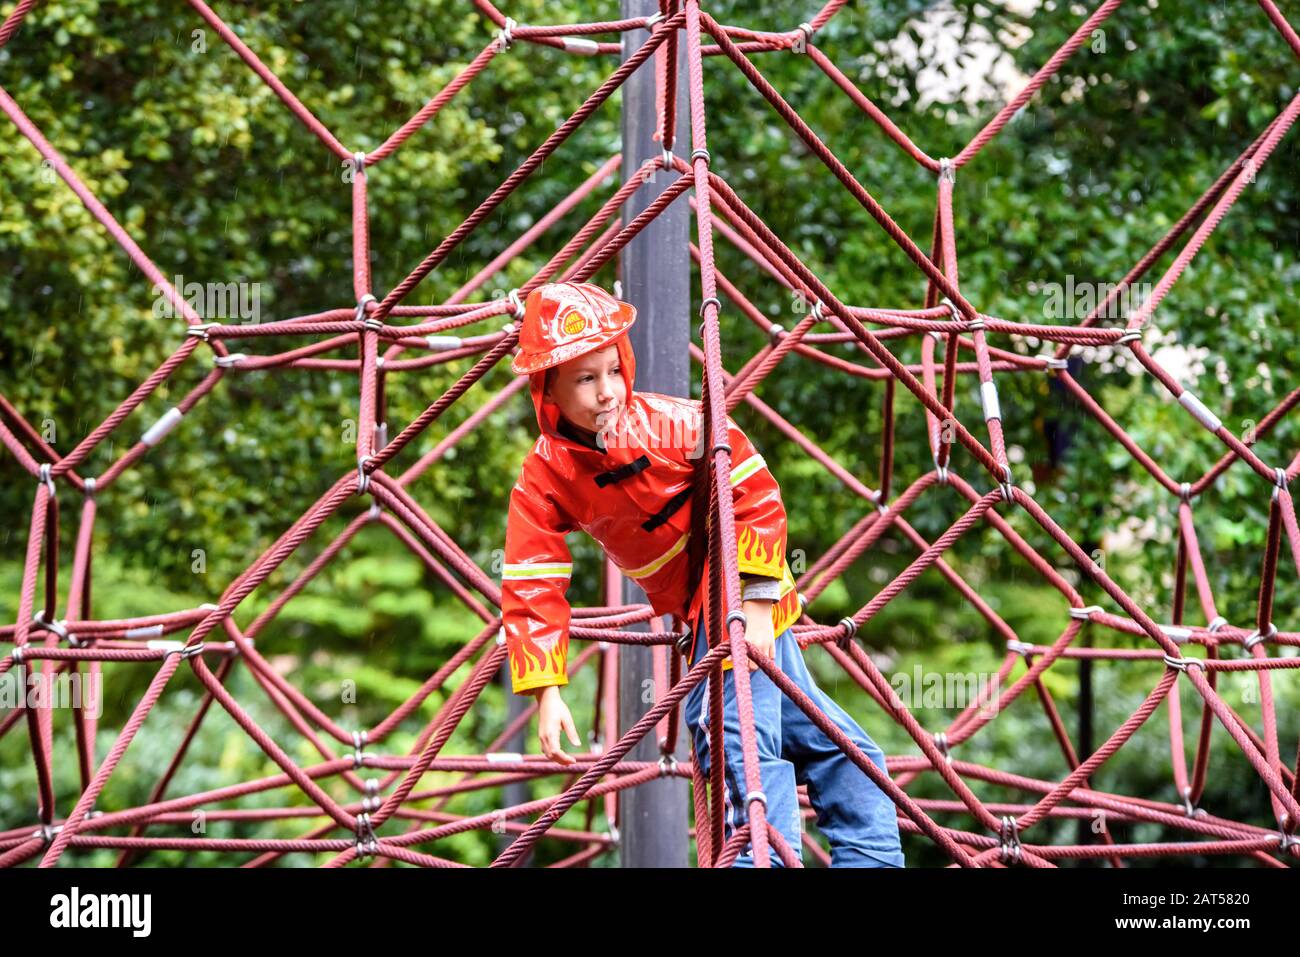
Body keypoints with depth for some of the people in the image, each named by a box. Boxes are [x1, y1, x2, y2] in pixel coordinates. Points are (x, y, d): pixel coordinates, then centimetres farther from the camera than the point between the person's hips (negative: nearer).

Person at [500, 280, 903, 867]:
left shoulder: (672, 423, -19)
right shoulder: (543, 478, -9)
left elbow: (757, 496, -15)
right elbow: (531, 589, -11)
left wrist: (755, 599, -20)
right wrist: (547, 692, -18)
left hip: (745, 600, -4)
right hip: (698, 613, 4)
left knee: (737, 737, -18)